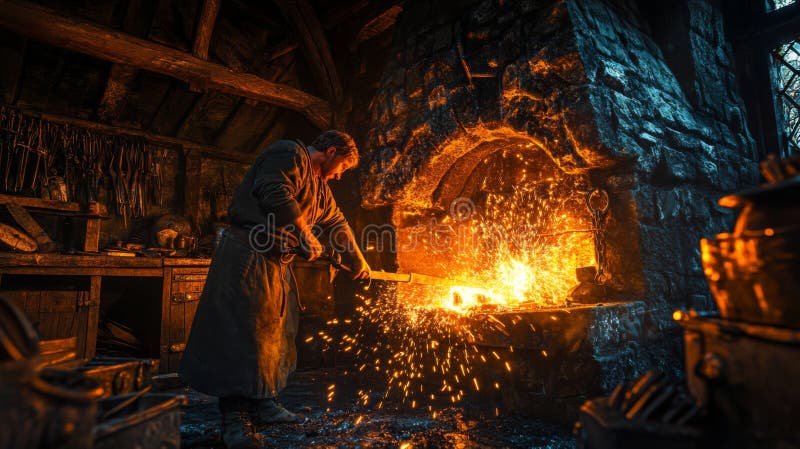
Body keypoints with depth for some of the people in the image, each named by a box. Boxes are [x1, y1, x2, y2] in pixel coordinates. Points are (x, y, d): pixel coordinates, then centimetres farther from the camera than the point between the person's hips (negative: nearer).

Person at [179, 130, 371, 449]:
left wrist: (358, 260, 30)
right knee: (244, 334, -9)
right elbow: (277, 196, -24)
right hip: (247, 255, -10)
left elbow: (336, 222, 28)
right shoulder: (290, 154, -9)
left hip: (277, 262, 10)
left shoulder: (319, 186, 22)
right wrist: (306, 236, -15)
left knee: (276, 333, 12)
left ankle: (263, 406, 24)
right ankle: (235, 420, 0)